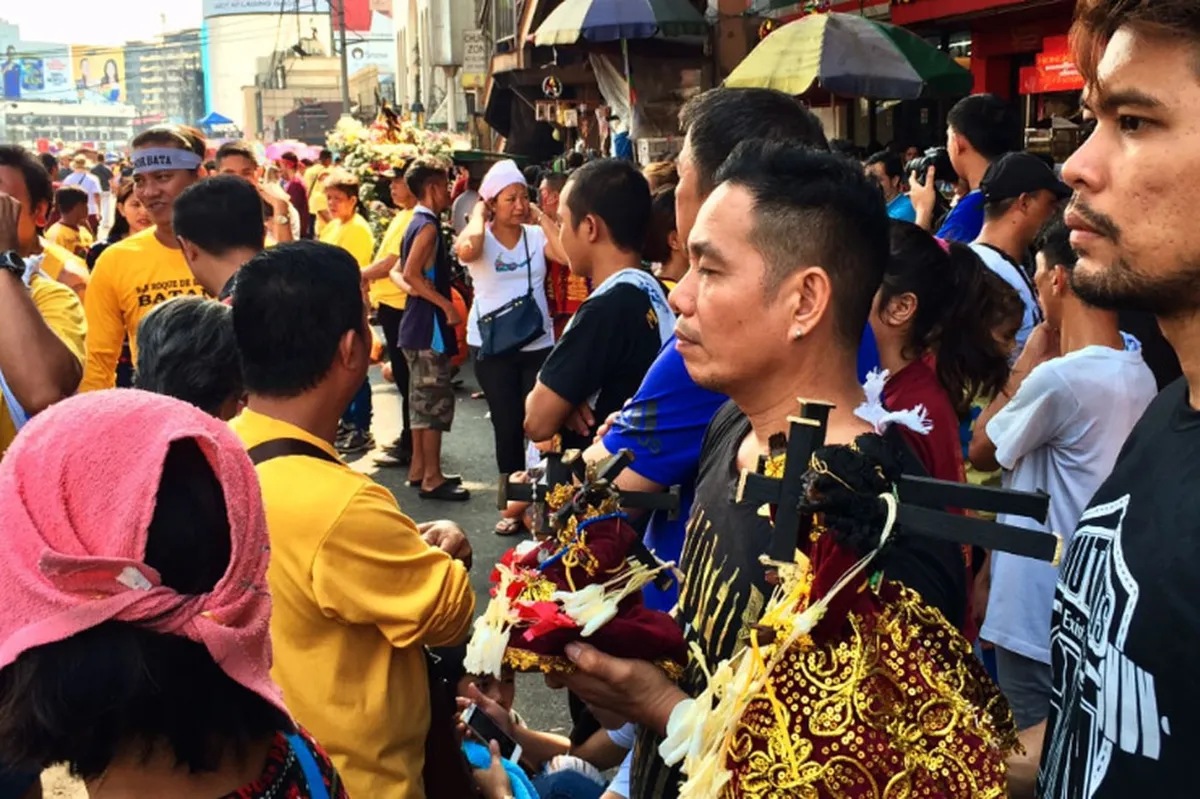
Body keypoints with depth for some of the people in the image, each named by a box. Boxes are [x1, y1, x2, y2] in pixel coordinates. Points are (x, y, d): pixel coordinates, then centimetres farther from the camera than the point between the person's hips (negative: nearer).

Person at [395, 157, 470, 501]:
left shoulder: (416, 224, 15)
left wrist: (416, 289, 6)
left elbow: (398, 272, 18)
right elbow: (411, 273, -25)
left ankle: (419, 468, 22)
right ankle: (432, 478, -3)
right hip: (429, 325, -10)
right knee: (435, 400, -6)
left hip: (418, 323, 10)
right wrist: (446, 304, -21)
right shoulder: (428, 226, -15)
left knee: (422, 399, 15)